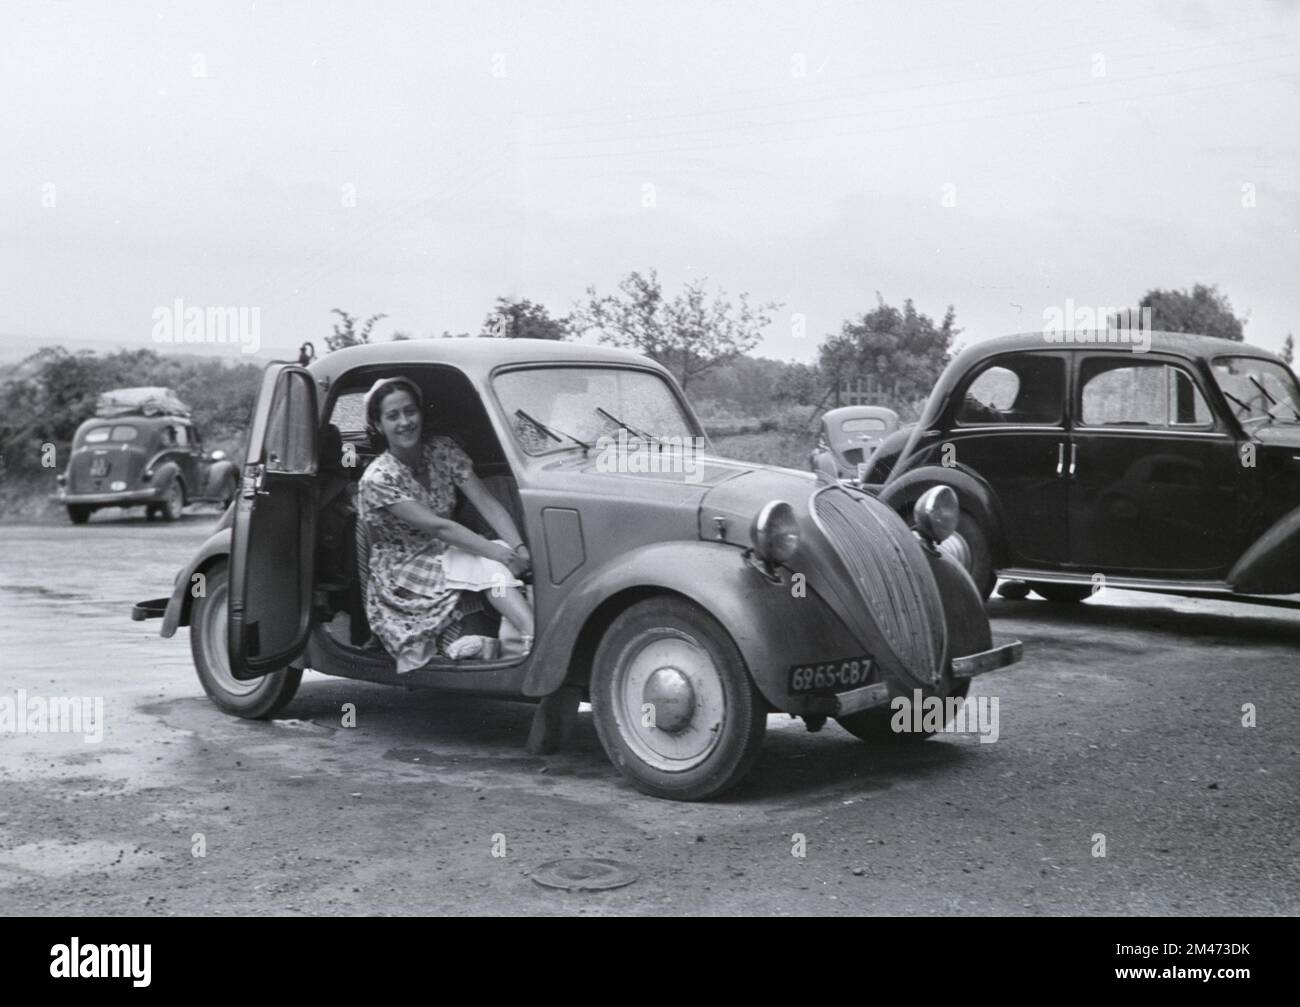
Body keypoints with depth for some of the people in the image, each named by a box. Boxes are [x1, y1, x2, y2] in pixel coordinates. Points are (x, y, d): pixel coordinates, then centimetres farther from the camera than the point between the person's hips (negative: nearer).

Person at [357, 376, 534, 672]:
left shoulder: (444, 451, -1)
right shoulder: (378, 478, -18)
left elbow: (486, 503, -9)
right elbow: (437, 527, -25)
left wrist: (519, 547, -27)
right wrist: (501, 553, -32)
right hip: (401, 576, -5)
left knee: (501, 554, -27)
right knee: (491, 567, -30)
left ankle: (531, 634, -41)